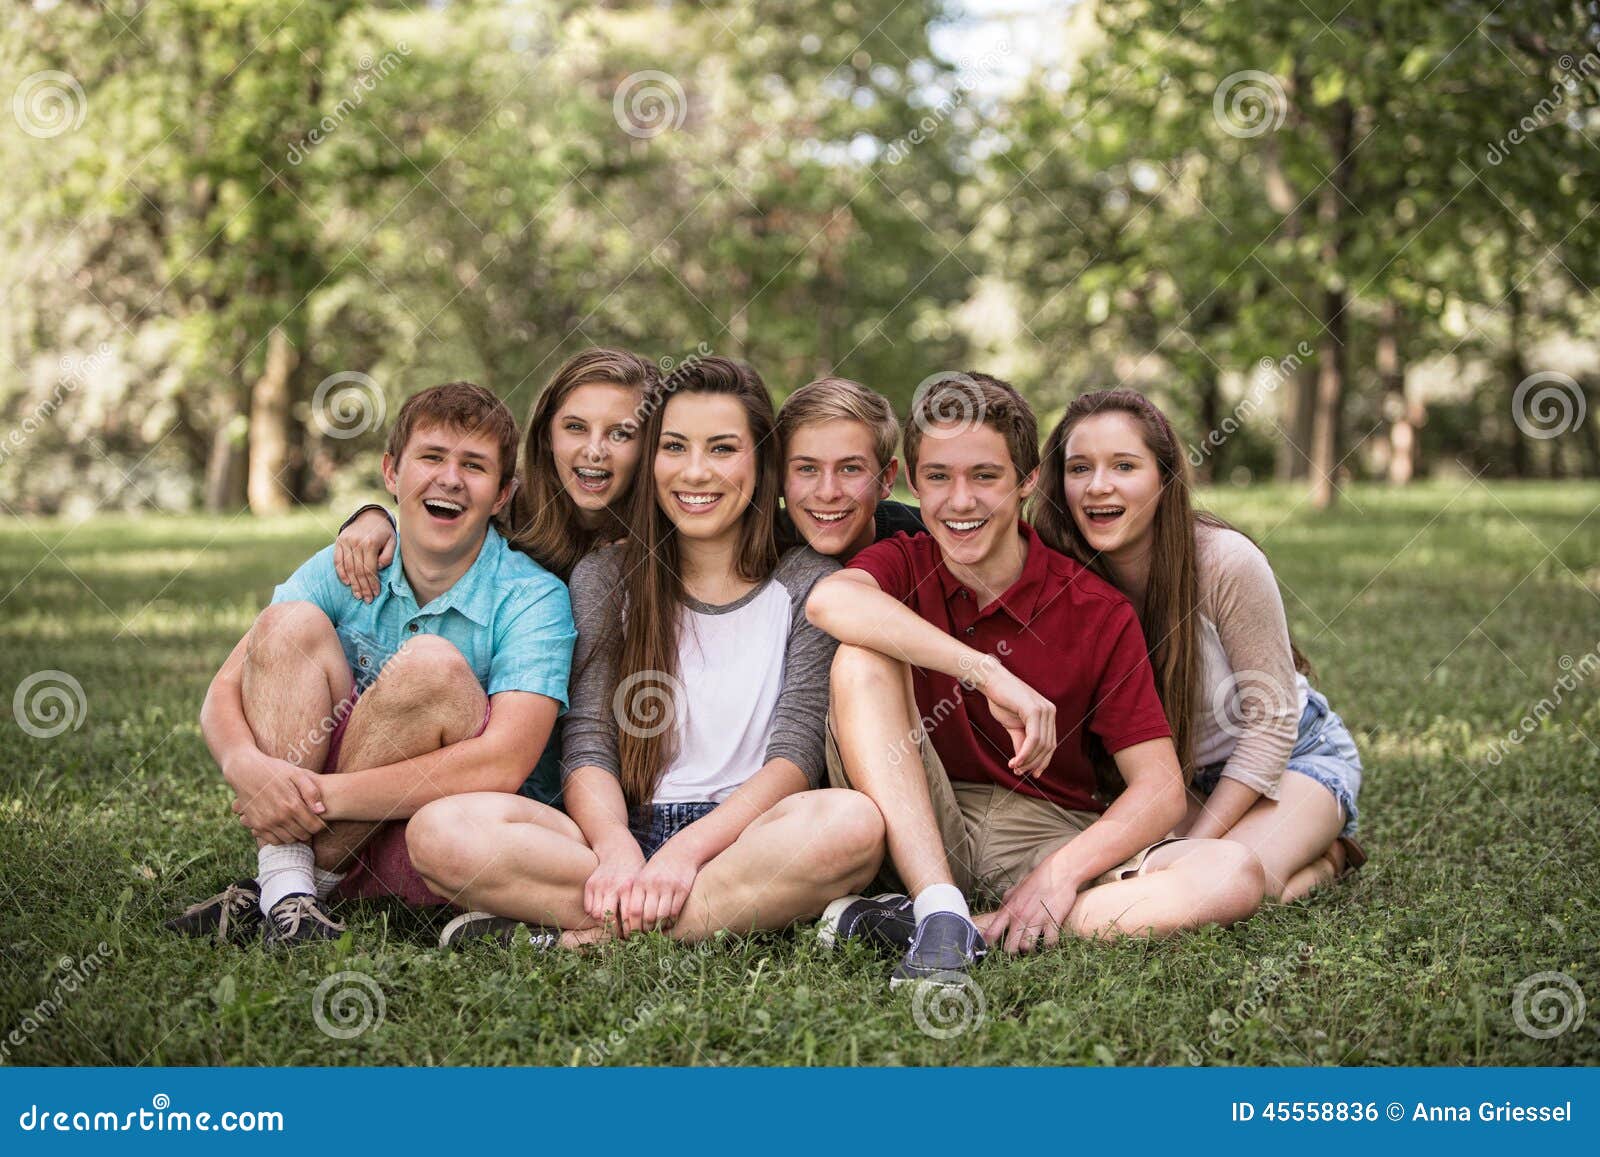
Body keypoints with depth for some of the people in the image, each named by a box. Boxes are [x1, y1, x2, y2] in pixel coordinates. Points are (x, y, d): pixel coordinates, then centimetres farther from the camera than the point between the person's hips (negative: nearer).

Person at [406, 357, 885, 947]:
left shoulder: (809, 584, 6)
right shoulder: (604, 577, 12)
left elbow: (797, 754, -5)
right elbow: (588, 747, 2)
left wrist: (689, 848, -21)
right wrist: (616, 849, -20)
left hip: (742, 837, -1)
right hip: (623, 832, 2)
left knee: (852, 821, -36)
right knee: (442, 829, -26)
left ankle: (579, 940, -30)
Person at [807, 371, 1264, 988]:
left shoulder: (1098, 612, -4)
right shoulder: (904, 565, -2)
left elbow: (1161, 789, -9)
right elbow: (830, 600, -29)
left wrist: (1062, 870, -27)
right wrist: (988, 672, -35)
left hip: (1047, 830, 1)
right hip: (917, 830, 0)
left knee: (1235, 876, -25)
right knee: (863, 656, -24)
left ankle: (972, 930, -31)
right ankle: (939, 912, -34)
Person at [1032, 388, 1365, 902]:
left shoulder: (1227, 563, -27)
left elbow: (1270, 719, -19)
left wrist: (1194, 844, -24)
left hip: (1293, 754, -4)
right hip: (1178, 775, 4)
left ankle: (1327, 854, 5)